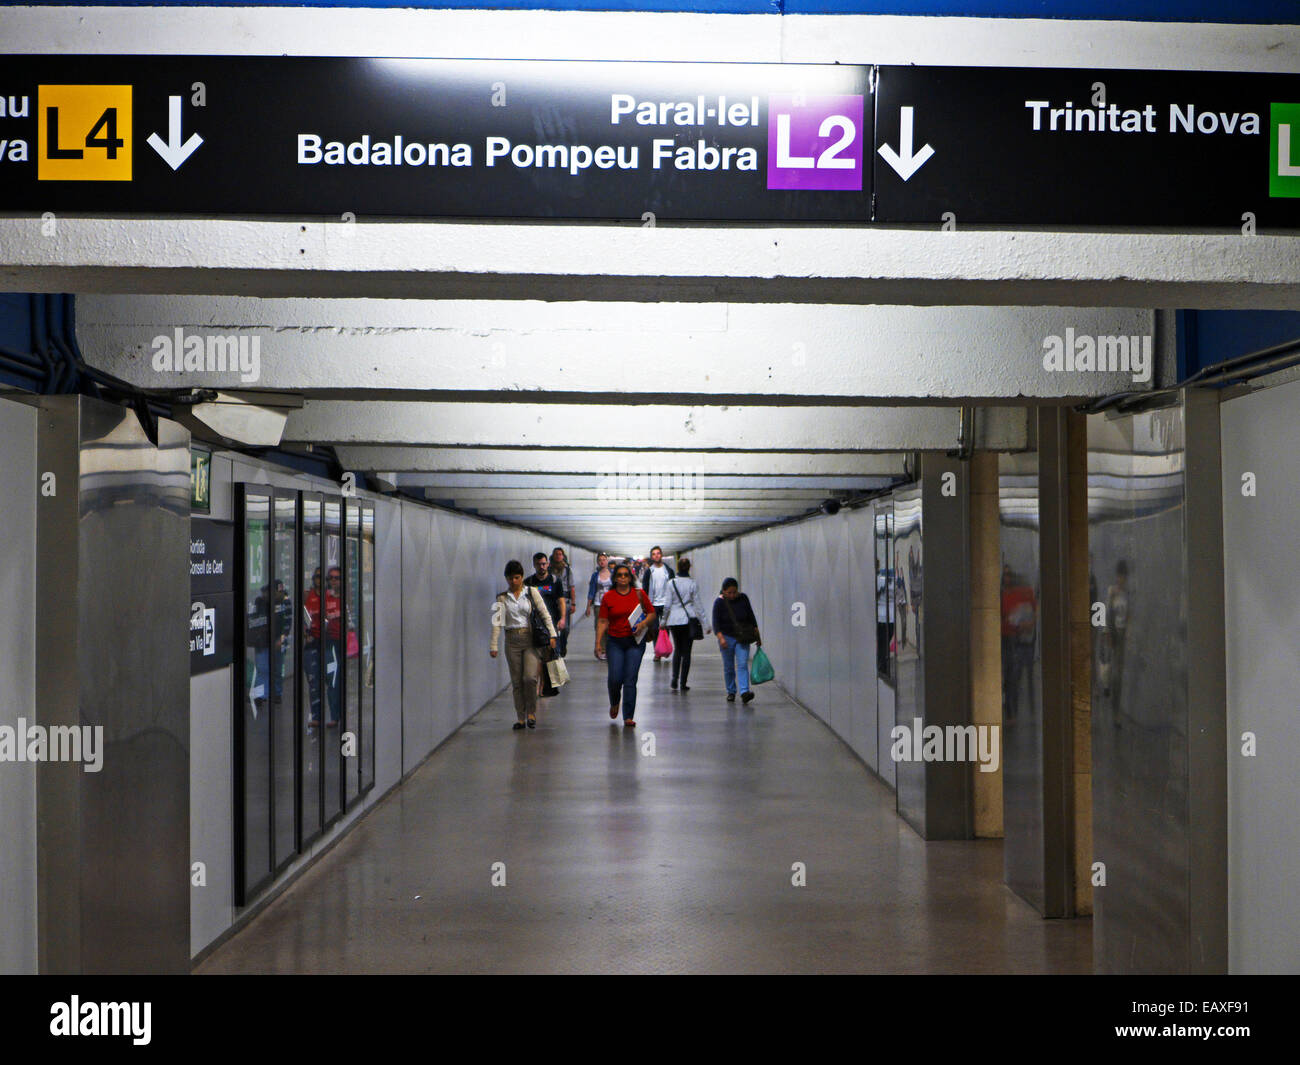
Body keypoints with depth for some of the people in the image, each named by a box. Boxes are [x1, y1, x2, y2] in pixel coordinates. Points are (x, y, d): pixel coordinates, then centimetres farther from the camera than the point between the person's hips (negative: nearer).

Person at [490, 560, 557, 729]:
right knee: (516, 681, 3)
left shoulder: (531, 592, 3)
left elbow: (545, 614, 2)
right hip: (512, 641, 2)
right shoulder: (502, 598, 6)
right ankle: (520, 718, 12)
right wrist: (494, 646, -2)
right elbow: (497, 622, 3)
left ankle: (531, 713, 3)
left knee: (530, 677, -15)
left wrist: (552, 634, -7)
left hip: (531, 639, -2)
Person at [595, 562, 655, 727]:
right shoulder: (608, 597, 2)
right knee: (615, 678, -6)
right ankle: (615, 703, 28)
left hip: (635, 641, 0)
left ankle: (629, 717, -3)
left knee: (630, 680, -6)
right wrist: (598, 643, -4)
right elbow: (602, 621, 2)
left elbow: (652, 613, 11)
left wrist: (643, 624, -9)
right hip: (615, 642, 0)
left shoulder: (639, 594, 4)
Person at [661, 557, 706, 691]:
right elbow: (697, 605, -4)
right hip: (689, 620, -1)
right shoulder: (693, 584, -5)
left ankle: (674, 680, 6)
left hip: (674, 620, 1)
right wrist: (702, 622, 3)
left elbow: (668, 604, -4)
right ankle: (683, 683, 3)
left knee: (677, 649, 17)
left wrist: (664, 620, 7)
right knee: (686, 651, 5)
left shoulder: (671, 583, -5)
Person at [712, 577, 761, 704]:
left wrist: (757, 635, 9)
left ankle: (744, 692, -21)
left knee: (742, 664, -11)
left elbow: (751, 617, 9)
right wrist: (721, 638, -28)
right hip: (727, 637, -1)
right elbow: (716, 623, -13)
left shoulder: (743, 598, -1)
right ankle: (731, 692, 21)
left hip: (742, 638, 1)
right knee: (728, 667, 6)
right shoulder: (719, 602, -9)